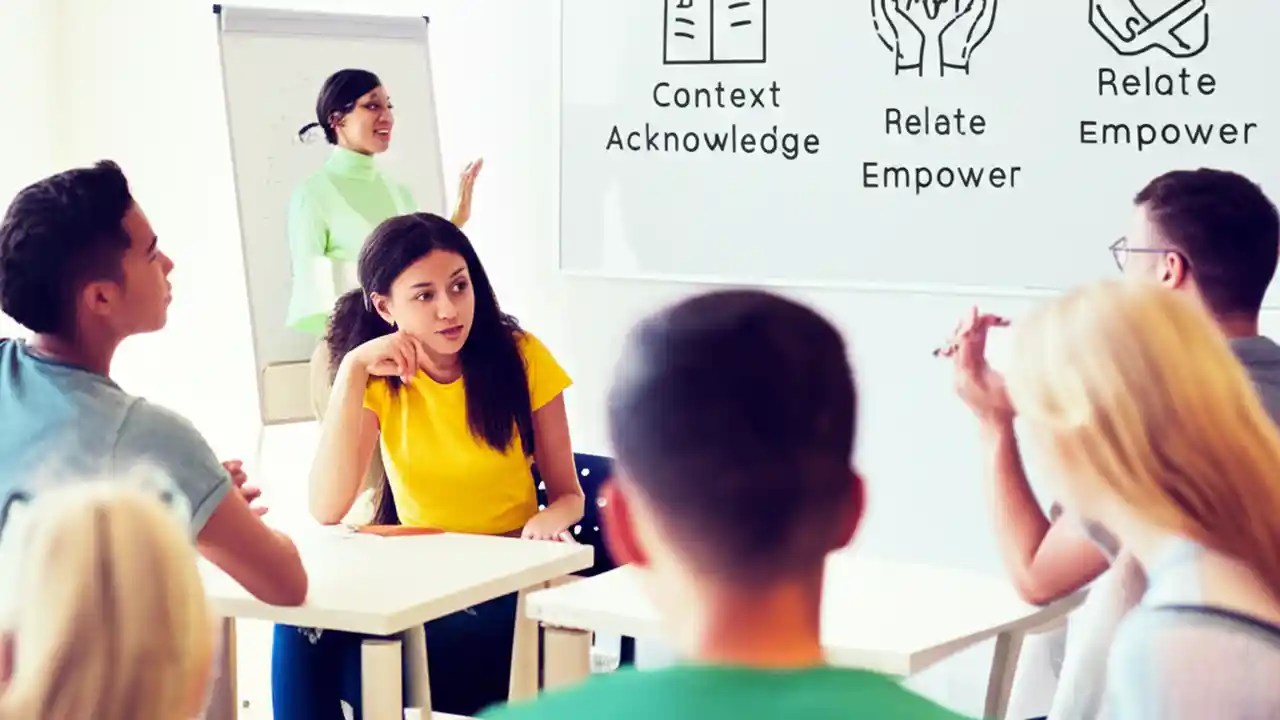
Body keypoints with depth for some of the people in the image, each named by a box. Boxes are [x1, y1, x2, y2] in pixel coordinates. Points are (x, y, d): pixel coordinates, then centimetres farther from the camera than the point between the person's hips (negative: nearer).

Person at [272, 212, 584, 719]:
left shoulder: (521, 357, -9)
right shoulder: (377, 378, -4)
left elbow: (568, 495, 0)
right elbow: (326, 510, -19)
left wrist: (549, 520, -26)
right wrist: (353, 370, -24)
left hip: (506, 579, -2)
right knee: (303, 628, -28)